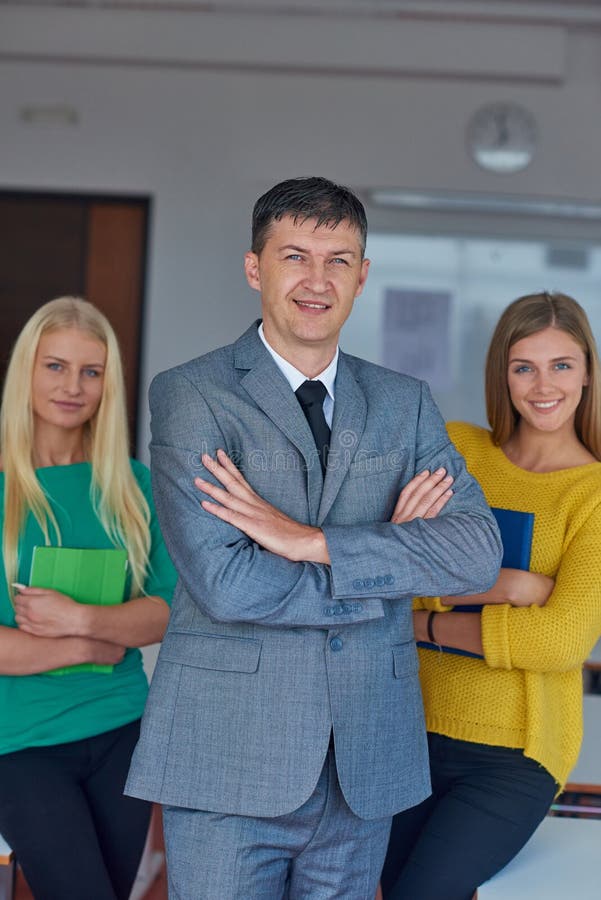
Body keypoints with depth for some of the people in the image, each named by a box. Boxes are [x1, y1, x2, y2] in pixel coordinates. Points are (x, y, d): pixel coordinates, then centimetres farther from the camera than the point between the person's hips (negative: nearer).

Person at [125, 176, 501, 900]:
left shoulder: (405, 404, 9)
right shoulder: (189, 395, -5)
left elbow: (478, 553, -5)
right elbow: (223, 582, -16)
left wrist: (316, 542, -15)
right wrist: (389, 554, -9)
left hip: (365, 765, 4)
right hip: (231, 757, -3)